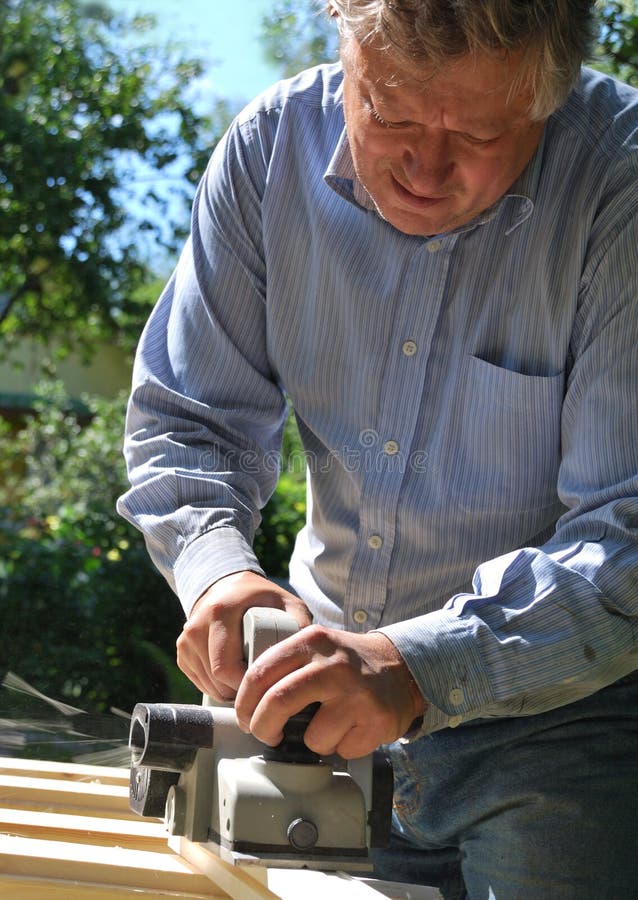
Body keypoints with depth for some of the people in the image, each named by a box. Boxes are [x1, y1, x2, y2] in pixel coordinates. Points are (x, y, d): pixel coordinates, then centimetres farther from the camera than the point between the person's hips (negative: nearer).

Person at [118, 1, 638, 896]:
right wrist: (216, 566, -20)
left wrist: (419, 666, -39)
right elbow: (185, 417, 1)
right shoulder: (275, 140, -8)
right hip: (333, 693, 4)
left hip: (561, 711, -4)